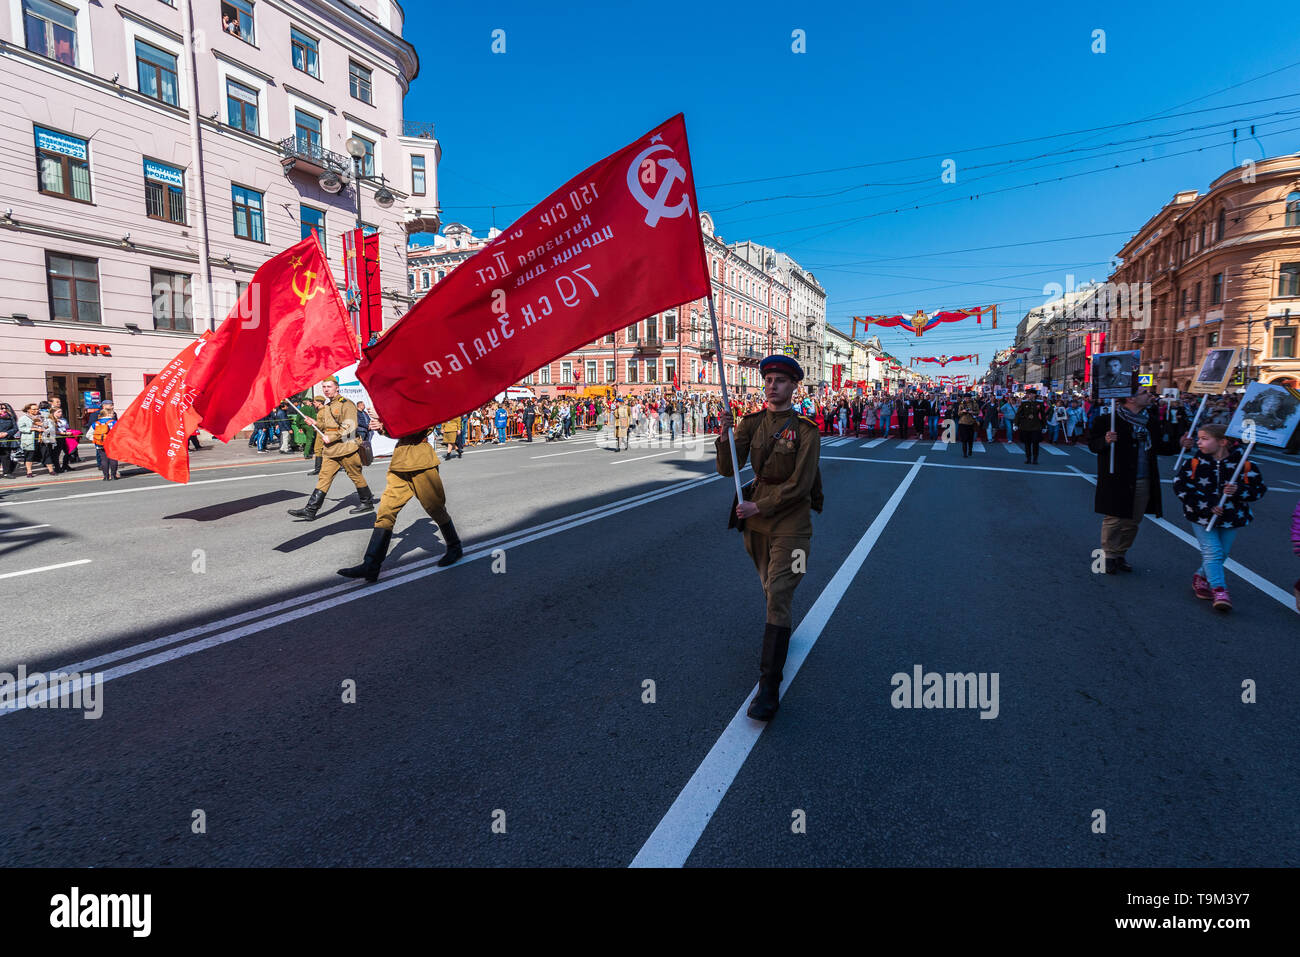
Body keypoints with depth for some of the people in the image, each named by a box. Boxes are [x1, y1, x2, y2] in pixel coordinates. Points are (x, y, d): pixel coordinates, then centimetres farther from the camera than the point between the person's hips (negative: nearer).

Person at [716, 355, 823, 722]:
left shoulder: (806, 430, -12)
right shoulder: (752, 423, 2)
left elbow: (799, 485, -16)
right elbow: (727, 469, -4)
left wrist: (757, 507, -16)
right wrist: (725, 435, -21)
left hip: (791, 521, -5)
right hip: (757, 517, 5)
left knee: (777, 597, -12)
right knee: (771, 588, 22)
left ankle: (769, 688, -8)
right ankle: (781, 636, 52)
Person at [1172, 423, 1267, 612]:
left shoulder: (1243, 465, -6)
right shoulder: (1195, 463, -8)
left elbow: (1259, 489, 0)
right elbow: (1180, 487, -11)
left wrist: (1239, 491, -22)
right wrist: (1208, 504, -17)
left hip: (1231, 517, 2)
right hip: (1202, 517, -2)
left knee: (1221, 554, 10)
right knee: (1212, 552, -7)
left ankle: (1201, 576, 33)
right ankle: (1219, 590, -5)